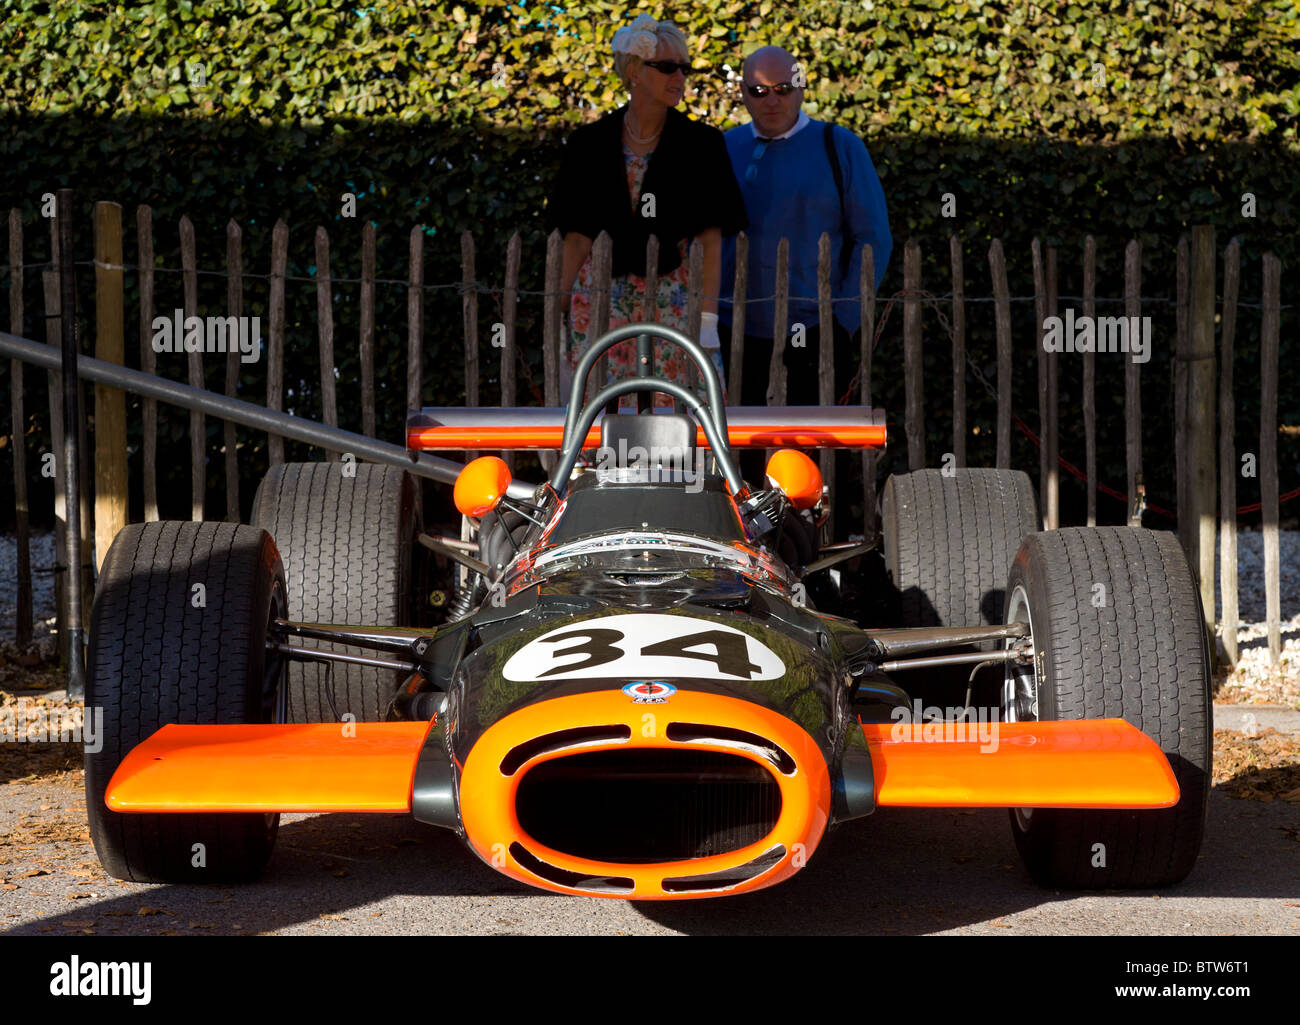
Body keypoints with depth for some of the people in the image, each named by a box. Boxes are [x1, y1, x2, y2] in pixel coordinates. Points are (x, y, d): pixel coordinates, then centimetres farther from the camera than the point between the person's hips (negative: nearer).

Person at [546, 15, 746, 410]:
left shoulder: (700, 144, 1)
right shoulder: (590, 145, 4)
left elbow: (710, 239, -2)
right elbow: (576, 240, 6)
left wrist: (708, 320, -11)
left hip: (673, 303, -1)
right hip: (601, 301, 1)